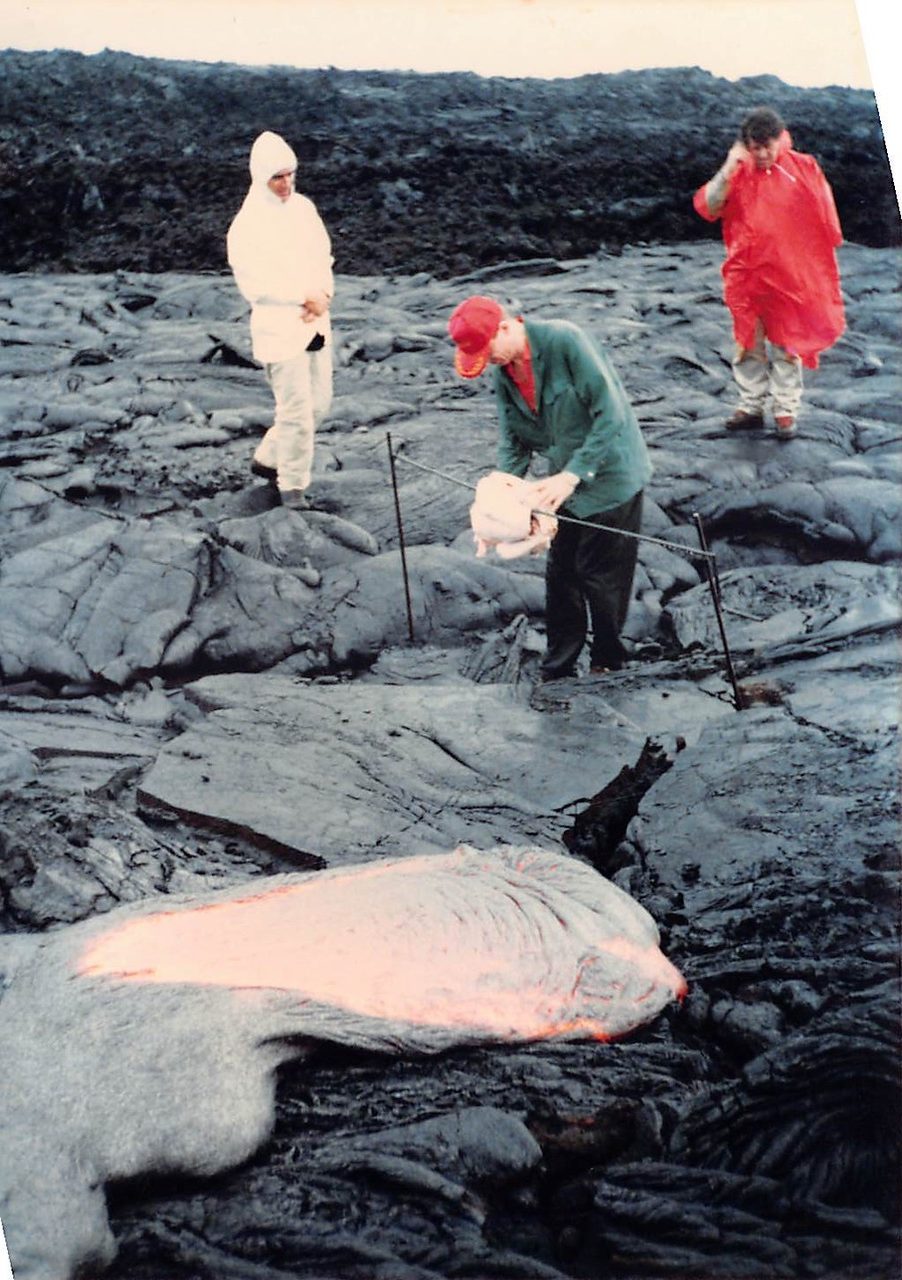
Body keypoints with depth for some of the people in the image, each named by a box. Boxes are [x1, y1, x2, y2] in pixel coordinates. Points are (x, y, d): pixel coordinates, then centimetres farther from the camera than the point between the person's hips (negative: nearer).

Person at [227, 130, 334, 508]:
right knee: (297, 412, -5)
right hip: (278, 330, -7)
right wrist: (304, 298, -15)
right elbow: (254, 285, -17)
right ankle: (292, 484, 12)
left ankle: (267, 458, 32)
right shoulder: (246, 226, -13)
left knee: (318, 404, 13)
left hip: (315, 324, 7)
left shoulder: (303, 208, 7)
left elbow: (323, 256, 12)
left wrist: (323, 296, -7)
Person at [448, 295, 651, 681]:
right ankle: (557, 671, 22)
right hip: (565, 480, 7)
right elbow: (512, 440, 2)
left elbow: (612, 414, -26)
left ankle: (607, 663, 20)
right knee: (560, 574, 10)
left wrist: (572, 475, -29)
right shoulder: (502, 372, -1)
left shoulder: (564, 341, -24)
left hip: (608, 473, -6)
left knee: (601, 576, 1)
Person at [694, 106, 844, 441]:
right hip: (747, 275, 2)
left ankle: (786, 411, 11)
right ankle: (750, 406, 20)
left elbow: (825, 222, 2)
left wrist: (822, 270, 2)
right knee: (747, 344, 9)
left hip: (789, 275, -2)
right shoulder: (739, 172, 1)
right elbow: (707, 208, -9)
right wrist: (728, 169, -17)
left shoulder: (804, 168, -4)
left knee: (786, 345, 4)